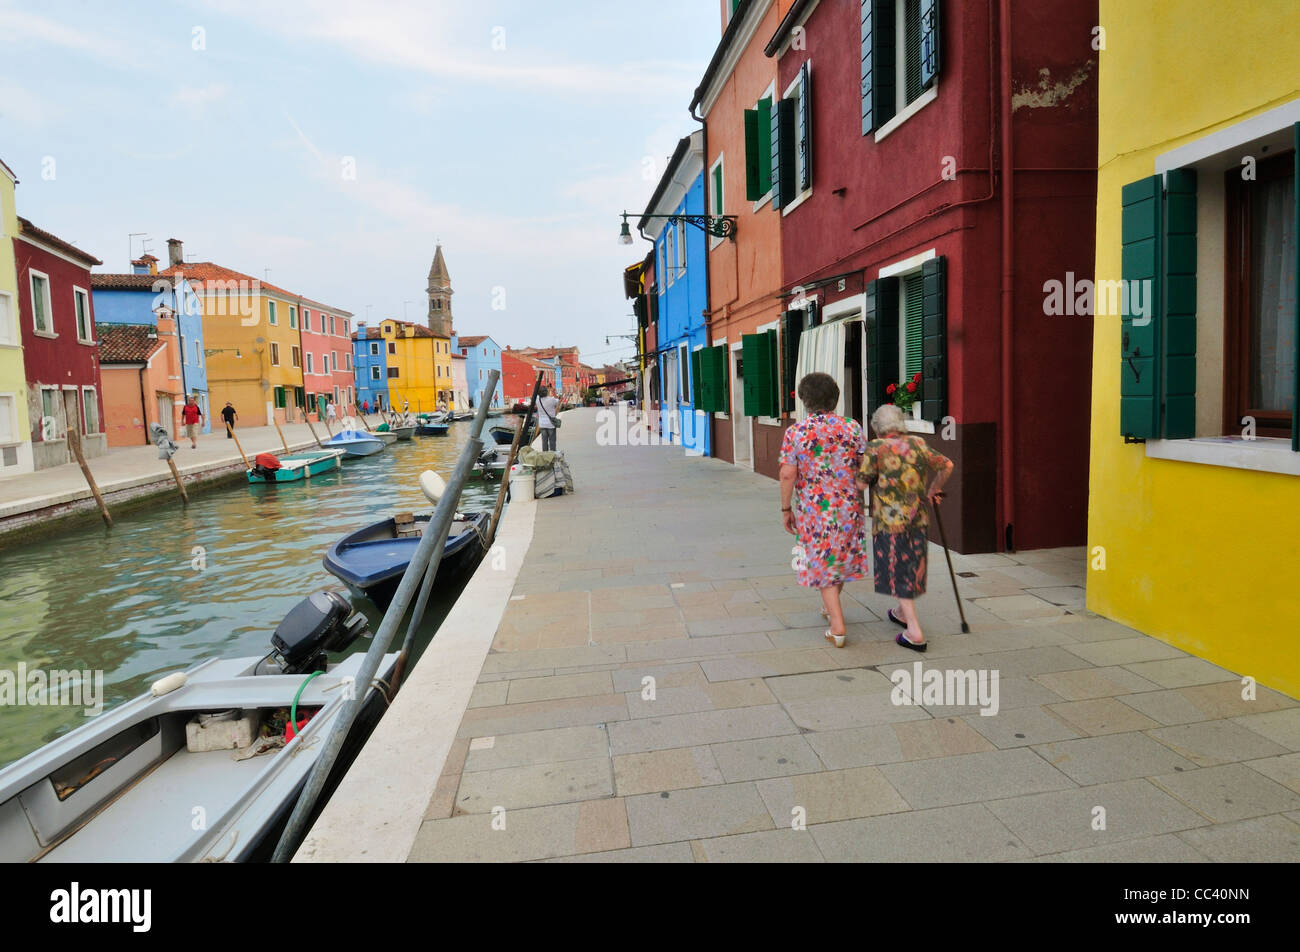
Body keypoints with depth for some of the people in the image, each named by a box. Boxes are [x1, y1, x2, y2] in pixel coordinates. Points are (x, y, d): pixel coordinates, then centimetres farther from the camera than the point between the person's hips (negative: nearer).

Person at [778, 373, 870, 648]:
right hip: (849, 508, 3)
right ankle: (830, 608, 40)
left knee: (822, 562, 8)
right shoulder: (853, 428, -4)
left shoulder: (795, 432, -10)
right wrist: (860, 501, 13)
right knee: (843, 555, 22)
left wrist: (786, 509, -3)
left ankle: (837, 625, 2)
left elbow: (788, 474, -13)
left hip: (812, 511, -3)